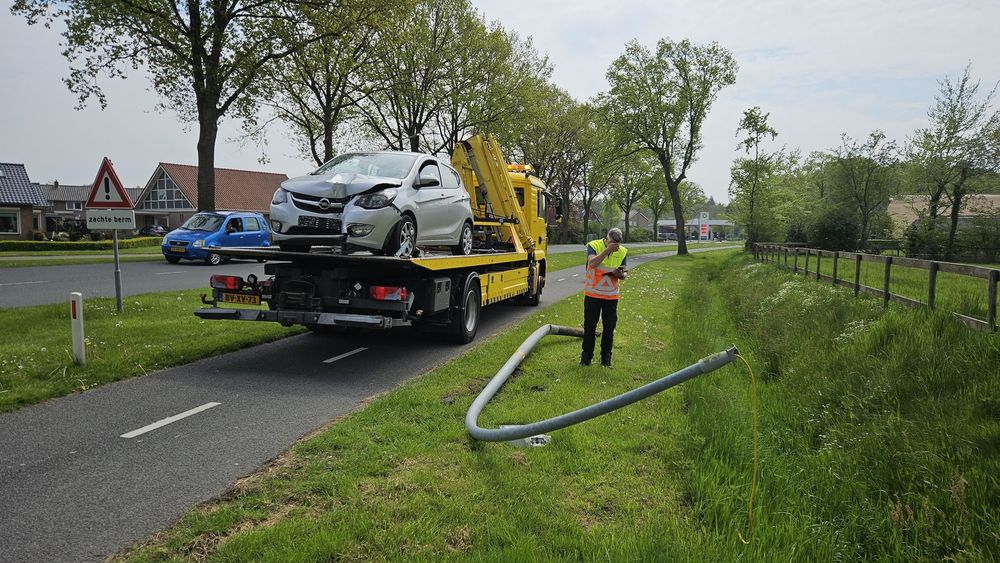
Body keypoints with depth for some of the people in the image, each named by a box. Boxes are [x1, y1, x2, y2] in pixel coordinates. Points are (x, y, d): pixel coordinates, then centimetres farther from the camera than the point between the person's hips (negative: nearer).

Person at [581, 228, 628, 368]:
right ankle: (586, 355, 17)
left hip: (611, 296, 3)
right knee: (589, 326, 4)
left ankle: (606, 357, 18)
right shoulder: (594, 245, -9)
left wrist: (621, 274, -15)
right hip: (592, 294, -3)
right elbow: (593, 263, -27)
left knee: (609, 327, 6)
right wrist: (607, 250, -31)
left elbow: (624, 273, 8)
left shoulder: (622, 251, 3)